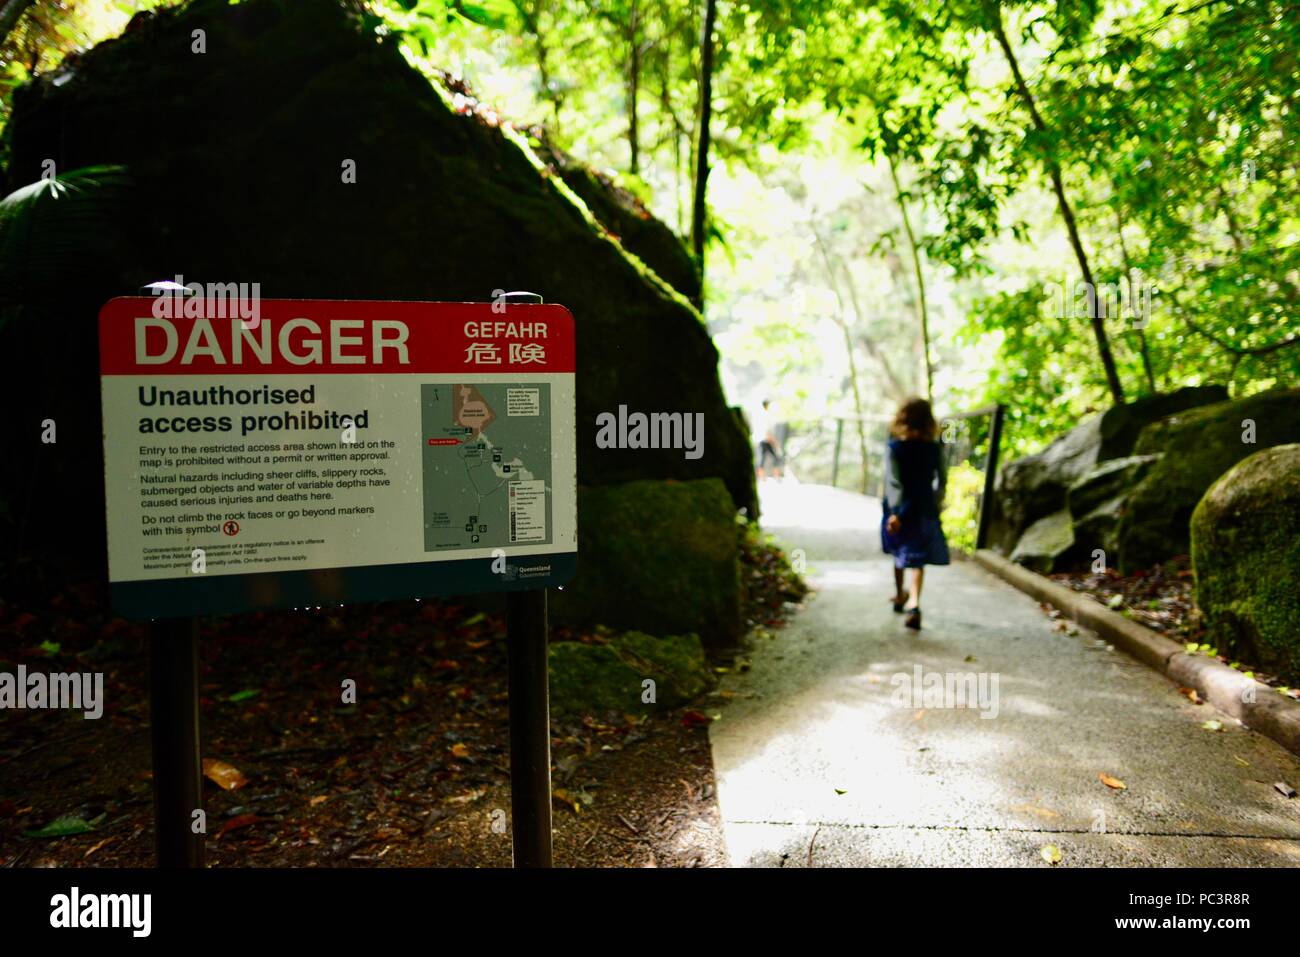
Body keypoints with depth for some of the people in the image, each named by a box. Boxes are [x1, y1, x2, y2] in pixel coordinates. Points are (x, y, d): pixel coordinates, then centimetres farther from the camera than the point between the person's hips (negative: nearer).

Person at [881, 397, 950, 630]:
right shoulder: (934, 448, -3)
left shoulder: (895, 447, -9)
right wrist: (935, 504, 18)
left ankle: (899, 596, 38)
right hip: (925, 509, 0)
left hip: (900, 509, 0)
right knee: (917, 559, 1)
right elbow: (942, 479, 4)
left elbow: (893, 482, -17)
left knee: (899, 552, 21)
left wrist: (895, 511, -21)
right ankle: (913, 603, -19)